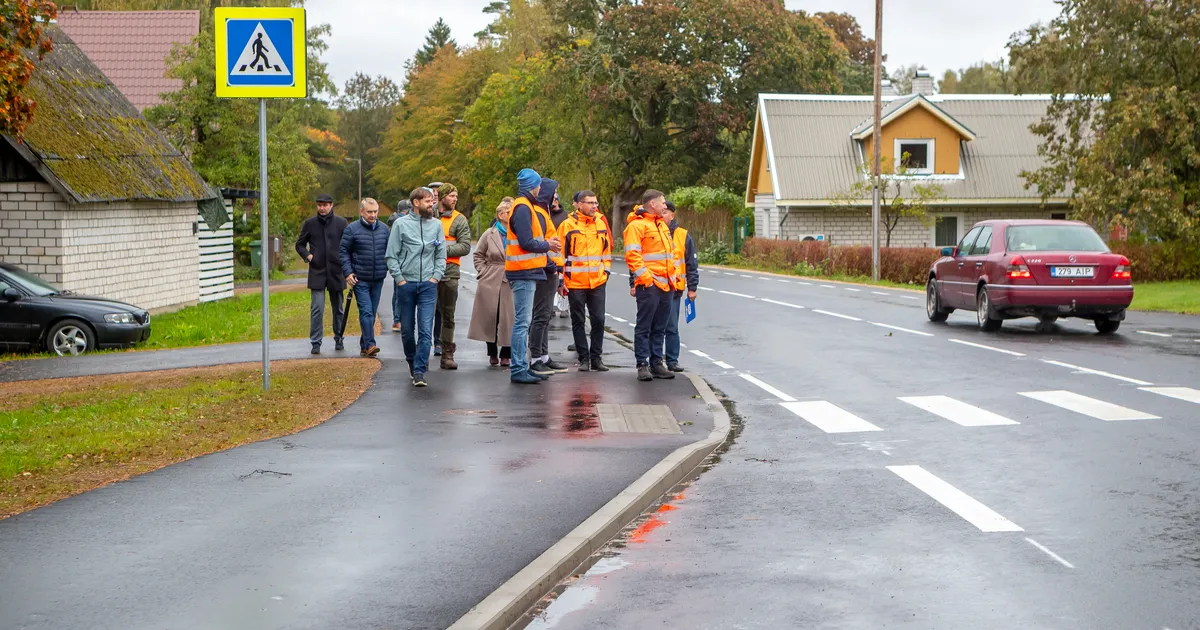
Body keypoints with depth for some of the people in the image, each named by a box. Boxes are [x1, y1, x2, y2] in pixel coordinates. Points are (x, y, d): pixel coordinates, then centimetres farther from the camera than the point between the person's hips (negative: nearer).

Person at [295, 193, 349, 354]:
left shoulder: (341, 223, 1)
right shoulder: (310, 223, 4)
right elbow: (299, 244, 13)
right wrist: (307, 255, -5)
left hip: (336, 272, 1)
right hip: (317, 273, -1)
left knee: (338, 309, 11)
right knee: (317, 308, -8)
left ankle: (338, 339, 24)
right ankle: (316, 343, -3)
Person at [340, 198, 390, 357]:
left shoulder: (384, 229, 8)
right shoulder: (352, 229, -4)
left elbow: (389, 251, 17)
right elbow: (344, 252, -2)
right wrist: (348, 273, -9)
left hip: (378, 279, 5)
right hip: (360, 279, -5)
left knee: (372, 312, 9)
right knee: (366, 311, -14)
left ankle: (364, 346, 18)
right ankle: (369, 344, -17)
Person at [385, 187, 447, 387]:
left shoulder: (436, 224, 6)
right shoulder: (401, 224, -1)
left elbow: (441, 255, 10)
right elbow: (391, 255, 0)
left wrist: (436, 276, -1)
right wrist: (399, 278, -6)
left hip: (428, 284, 0)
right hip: (406, 284, 0)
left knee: (425, 330, -9)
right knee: (407, 329, 10)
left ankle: (419, 371, -9)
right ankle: (412, 361, 32)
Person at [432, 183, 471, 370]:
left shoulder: (460, 220, 4)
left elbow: (465, 246, -5)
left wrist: (444, 249, -14)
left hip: (449, 273, 0)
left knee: (448, 316, 7)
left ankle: (447, 355, 12)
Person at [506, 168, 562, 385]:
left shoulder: (526, 207, 18)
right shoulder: (523, 208, -14)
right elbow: (526, 242, -20)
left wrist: (546, 242, 5)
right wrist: (547, 245, -6)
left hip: (526, 272, 11)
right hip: (524, 272, -11)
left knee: (523, 322, 14)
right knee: (522, 322, -9)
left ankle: (522, 367, 19)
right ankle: (518, 370, -8)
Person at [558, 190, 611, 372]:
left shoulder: (601, 223, 7)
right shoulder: (568, 225, -5)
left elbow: (607, 249, 17)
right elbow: (560, 252, -2)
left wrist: (606, 271, 10)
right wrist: (561, 279, -4)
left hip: (598, 282, 3)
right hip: (575, 283, -3)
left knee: (598, 320, 2)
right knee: (578, 321, 5)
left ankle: (596, 358, 11)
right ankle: (583, 358, 12)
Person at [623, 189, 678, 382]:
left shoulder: (663, 225, 20)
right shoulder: (637, 225, -8)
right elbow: (632, 255, -15)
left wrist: (672, 278, 16)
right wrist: (645, 277, -19)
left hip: (666, 285, 8)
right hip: (648, 285, -8)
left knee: (660, 328, 11)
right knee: (644, 326, -3)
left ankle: (656, 363, 16)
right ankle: (642, 365, -1)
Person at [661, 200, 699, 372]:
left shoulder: (683, 236, 5)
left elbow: (692, 264, 9)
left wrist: (692, 288, 6)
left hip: (674, 288, 0)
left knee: (672, 327, 3)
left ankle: (672, 360, 10)